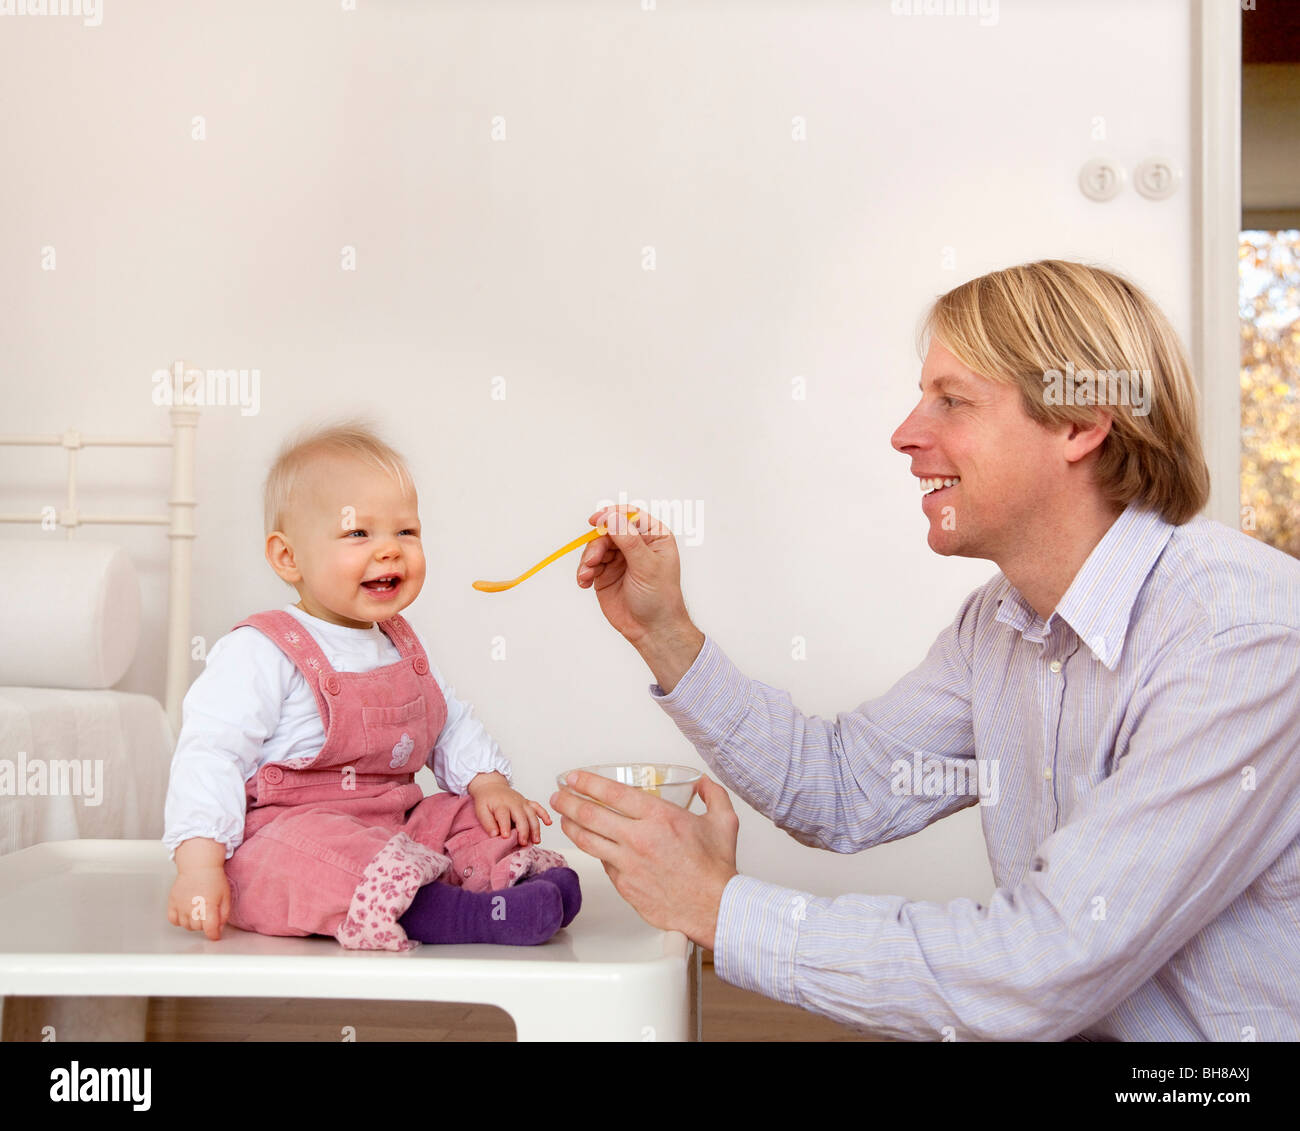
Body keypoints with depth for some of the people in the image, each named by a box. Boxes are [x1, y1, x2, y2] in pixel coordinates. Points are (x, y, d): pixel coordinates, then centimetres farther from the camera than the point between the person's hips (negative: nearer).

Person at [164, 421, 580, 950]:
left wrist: (488, 782, 3)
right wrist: (199, 866, -28)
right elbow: (209, 754, -18)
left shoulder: (403, 646, 13)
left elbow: (451, 724, 23)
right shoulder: (260, 653, -12)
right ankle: (468, 916, -52)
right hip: (280, 832, -8)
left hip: (393, 825, 9)